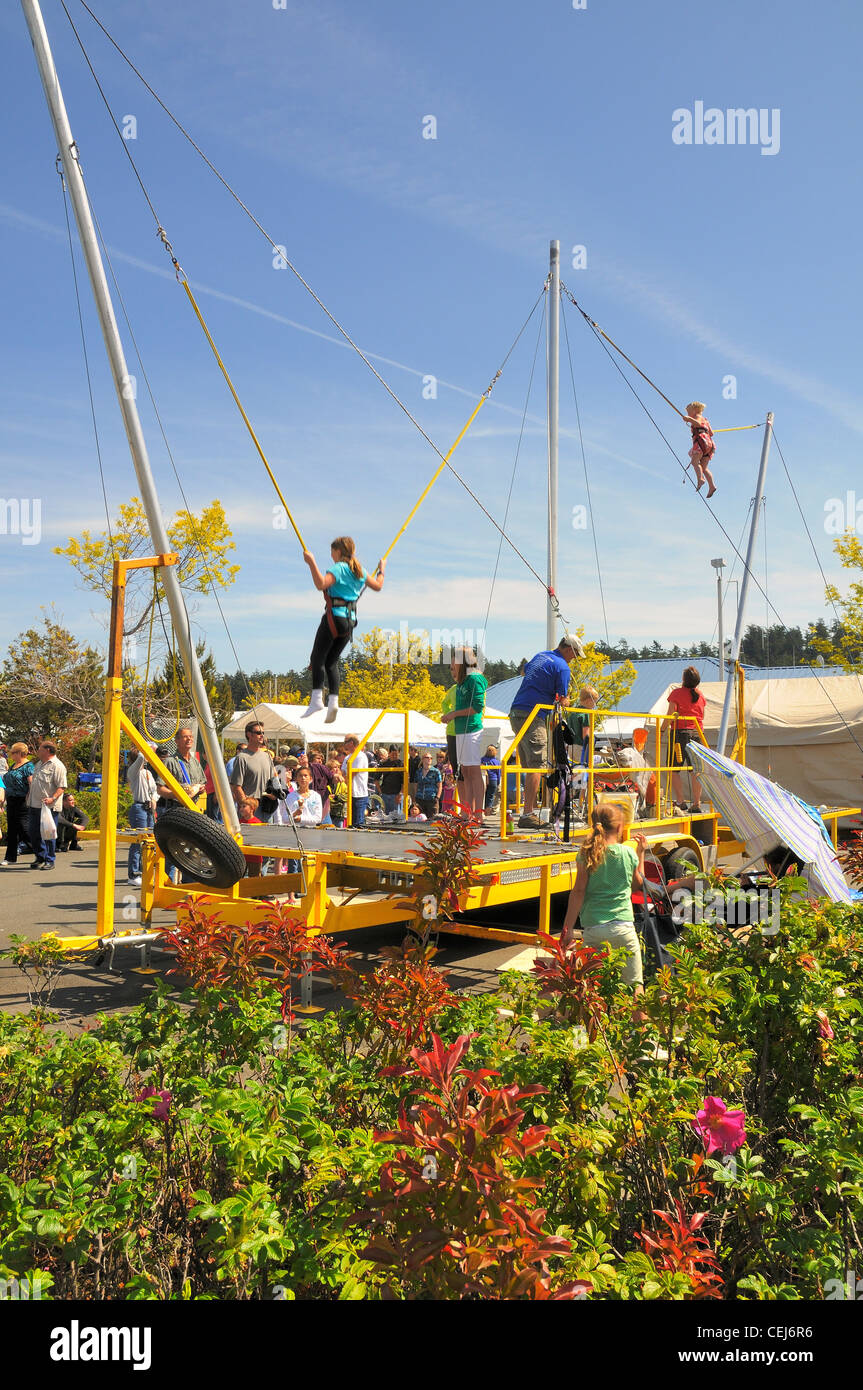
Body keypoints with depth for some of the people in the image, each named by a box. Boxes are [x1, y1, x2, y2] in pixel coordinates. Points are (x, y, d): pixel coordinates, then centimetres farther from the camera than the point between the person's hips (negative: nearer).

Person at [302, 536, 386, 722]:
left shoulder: (338, 568, -9)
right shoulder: (359, 571, 14)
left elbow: (321, 584, -25)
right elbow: (378, 586, 27)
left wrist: (312, 563, -23)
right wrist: (381, 569, 43)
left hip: (334, 618, -8)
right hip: (350, 621, 8)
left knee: (317, 658, -4)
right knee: (331, 661, 12)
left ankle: (317, 698, -15)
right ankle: (333, 700, -1)